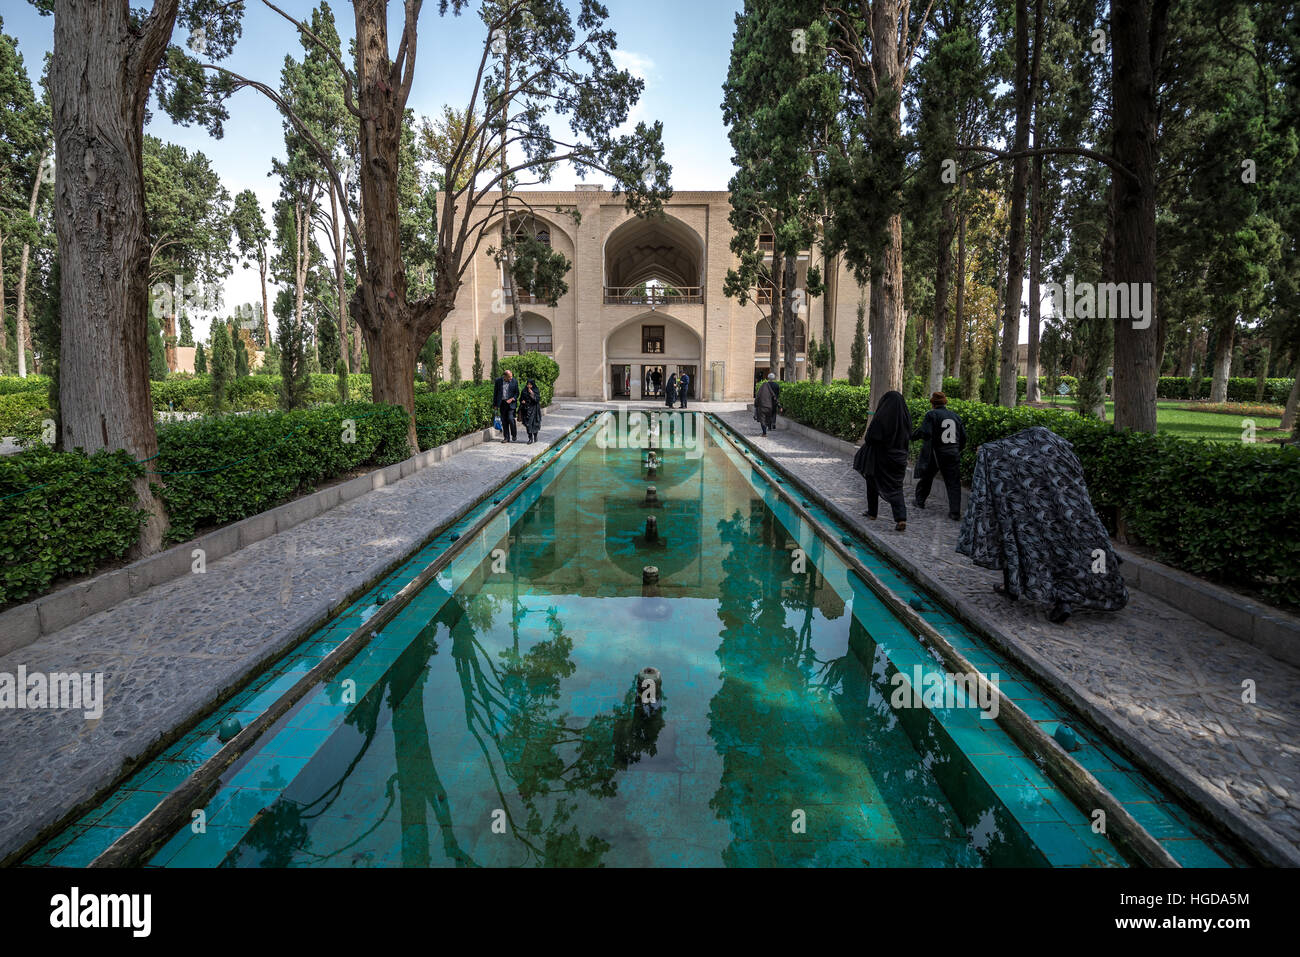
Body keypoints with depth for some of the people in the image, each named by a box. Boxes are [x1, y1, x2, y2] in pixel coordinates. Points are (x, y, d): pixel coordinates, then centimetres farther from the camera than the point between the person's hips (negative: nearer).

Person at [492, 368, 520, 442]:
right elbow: (495, 393, 9)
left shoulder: (514, 382, 0)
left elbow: (517, 393, 5)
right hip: (502, 403, 2)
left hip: (511, 403, -2)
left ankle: (514, 435, 7)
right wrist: (495, 404, 7)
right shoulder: (498, 381, 3)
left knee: (510, 418, -14)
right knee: (504, 421, 4)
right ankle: (506, 437, 12)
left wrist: (512, 399, -12)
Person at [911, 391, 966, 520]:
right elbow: (963, 436, 12)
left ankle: (920, 501, 34)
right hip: (953, 454, 3)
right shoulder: (956, 416, 10)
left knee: (926, 477, 19)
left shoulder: (931, 414, -7)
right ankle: (955, 512, -4)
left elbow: (925, 433, -18)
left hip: (935, 453, -3)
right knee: (953, 482, 2)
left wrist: (913, 436, -2)